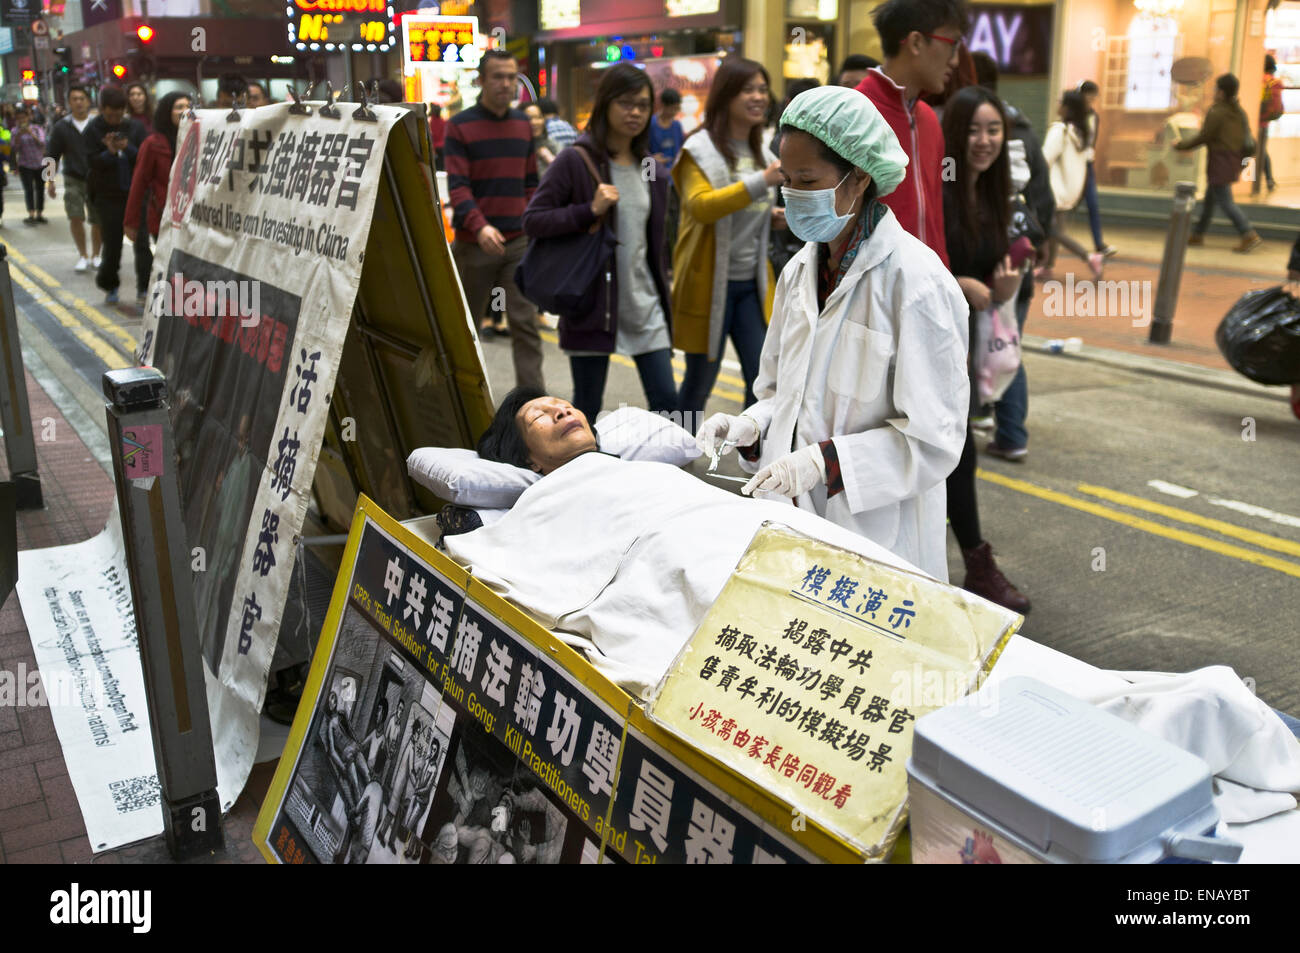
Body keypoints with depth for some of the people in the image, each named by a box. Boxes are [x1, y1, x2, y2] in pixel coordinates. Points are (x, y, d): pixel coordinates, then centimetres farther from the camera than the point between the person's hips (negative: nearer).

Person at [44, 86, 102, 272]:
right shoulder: (61, 127, 3)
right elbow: (52, 155, 8)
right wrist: (50, 181, 5)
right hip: (73, 180, 0)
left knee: (98, 221, 3)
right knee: (75, 218, -11)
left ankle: (95, 256, 22)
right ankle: (82, 255, 5)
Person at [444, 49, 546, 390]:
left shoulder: (523, 125, 10)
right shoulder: (460, 126, -4)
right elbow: (457, 185, -12)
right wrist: (480, 226, -27)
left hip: (518, 241, 3)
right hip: (474, 243, -3)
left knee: (525, 322, -3)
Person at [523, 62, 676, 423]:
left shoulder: (653, 171, 9)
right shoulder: (576, 160, -8)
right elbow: (532, 220, -10)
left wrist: (664, 302, 15)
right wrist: (590, 210, -21)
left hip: (644, 306, 5)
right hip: (592, 305, -5)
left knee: (666, 401, 1)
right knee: (587, 407, 7)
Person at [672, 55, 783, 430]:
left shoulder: (760, 154, 12)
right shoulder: (700, 150, -10)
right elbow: (701, 206, -27)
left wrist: (770, 217, 5)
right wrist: (762, 181, -35)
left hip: (752, 283, 6)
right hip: (709, 283, -6)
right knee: (700, 380, 5)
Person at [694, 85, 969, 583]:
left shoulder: (917, 282, -15)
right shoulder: (799, 271, 7)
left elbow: (932, 440, -16)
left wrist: (824, 459, -24)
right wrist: (751, 425, -4)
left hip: (878, 535, -6)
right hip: (797, 523, 6)